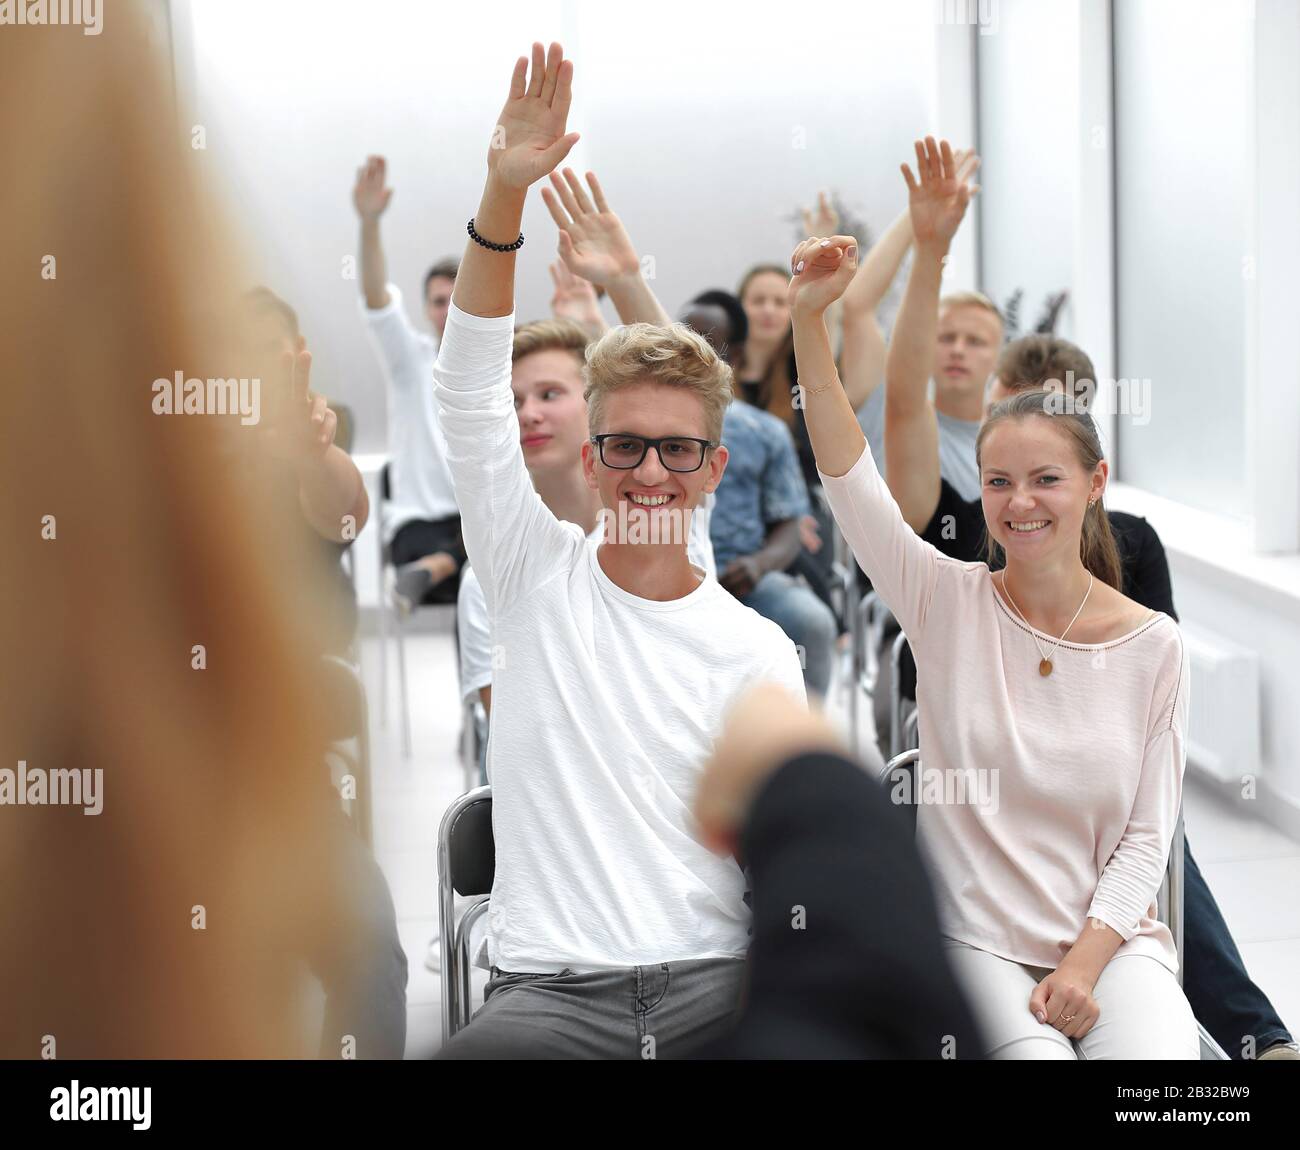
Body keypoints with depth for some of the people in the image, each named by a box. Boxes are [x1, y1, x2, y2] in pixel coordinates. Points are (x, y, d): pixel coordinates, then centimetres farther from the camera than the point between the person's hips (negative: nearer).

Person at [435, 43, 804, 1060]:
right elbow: (472, 392, -3)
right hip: (546, 987, -1)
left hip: (711, 978, 1)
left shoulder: (760, 652, 9)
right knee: (478, 1054, -33)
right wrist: (504, 197, -16)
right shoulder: (538, 574, 8)